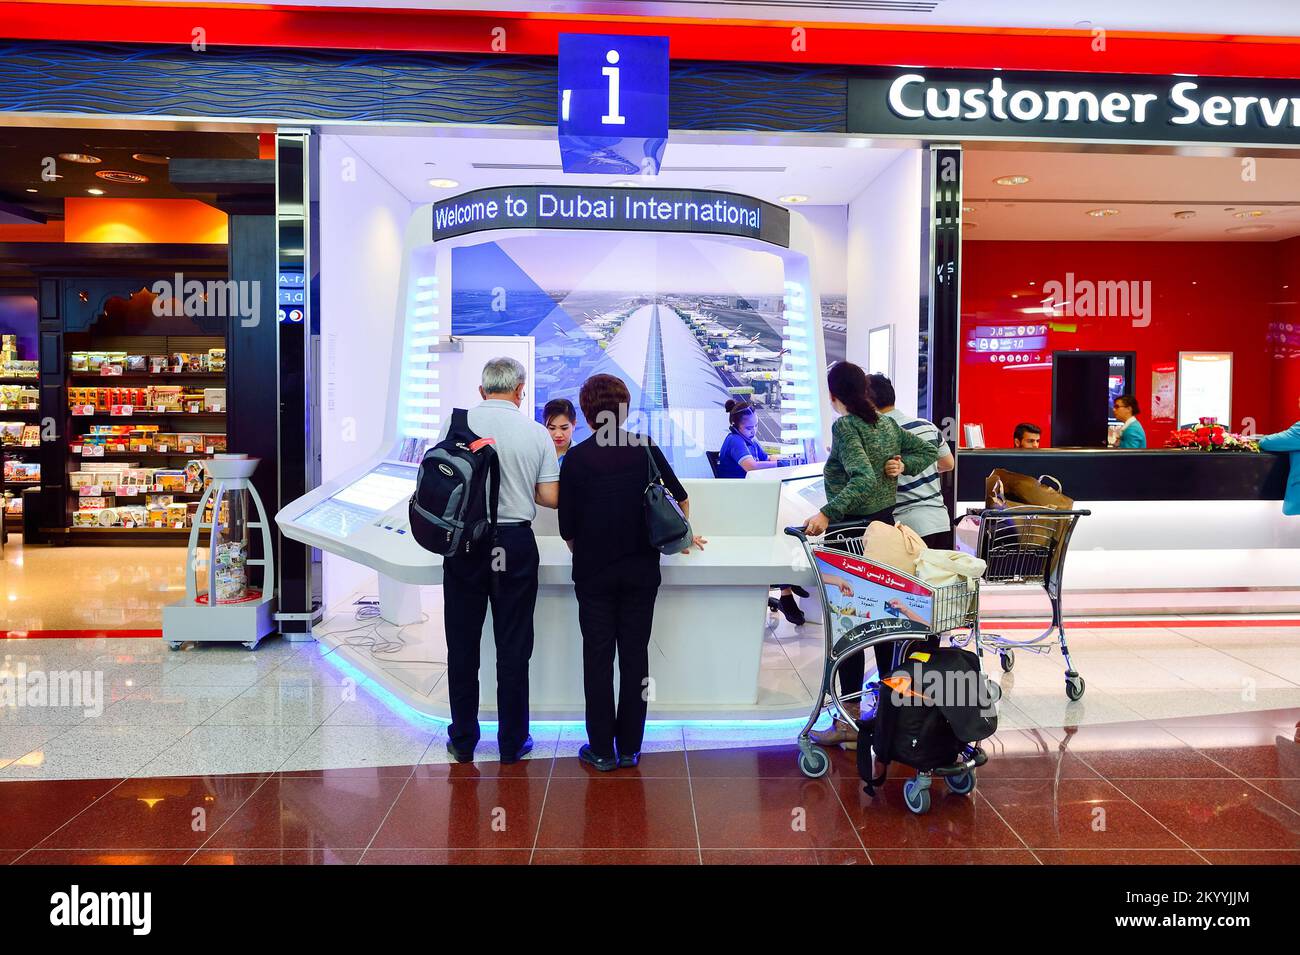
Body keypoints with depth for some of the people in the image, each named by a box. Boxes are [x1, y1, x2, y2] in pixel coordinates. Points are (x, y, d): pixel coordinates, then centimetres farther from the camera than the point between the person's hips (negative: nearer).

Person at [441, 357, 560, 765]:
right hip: (516, 544, 0)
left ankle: (463, 741, 21)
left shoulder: (456, 423, -3)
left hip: (464, 543, 1)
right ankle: (512, 743, 18)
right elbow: (550, 498, -2)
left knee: (463, 644, 11)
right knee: (513, 647, 9)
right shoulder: (536, 433, -3)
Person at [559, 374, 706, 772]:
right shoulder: (646, 448, 0)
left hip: (593, 574, -1)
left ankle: (601, 749, 11)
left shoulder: (576, 458, -6)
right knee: (635, 656, 8)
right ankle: (630, 747, 15)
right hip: (641, 570, 2)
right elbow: (680, 498, 12)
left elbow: (567, 528, -5)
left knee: (598, 657, 6)